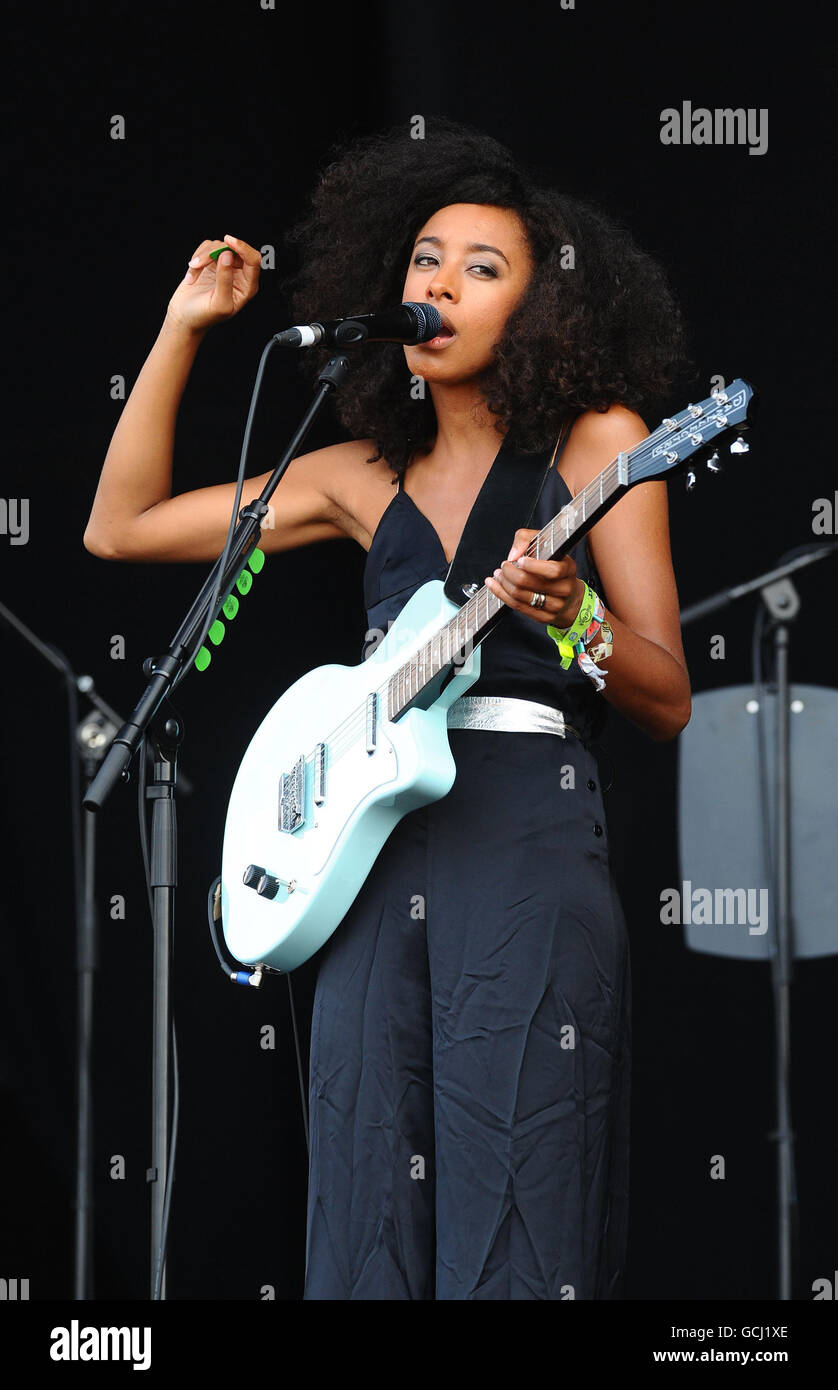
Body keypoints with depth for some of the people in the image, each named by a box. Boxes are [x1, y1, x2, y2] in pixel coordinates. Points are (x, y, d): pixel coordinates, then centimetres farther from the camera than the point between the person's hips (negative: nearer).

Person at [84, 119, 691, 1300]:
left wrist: (573, 619, -19)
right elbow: (120, 527, 22)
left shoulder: (596, 441, 6)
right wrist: (183, 330, 18)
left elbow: (669, 703, 2)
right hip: (373, 861, 5)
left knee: (511, 1245, -11)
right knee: (370, 1236, 1)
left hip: (530, 858, -4)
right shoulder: (368, 477, 18)